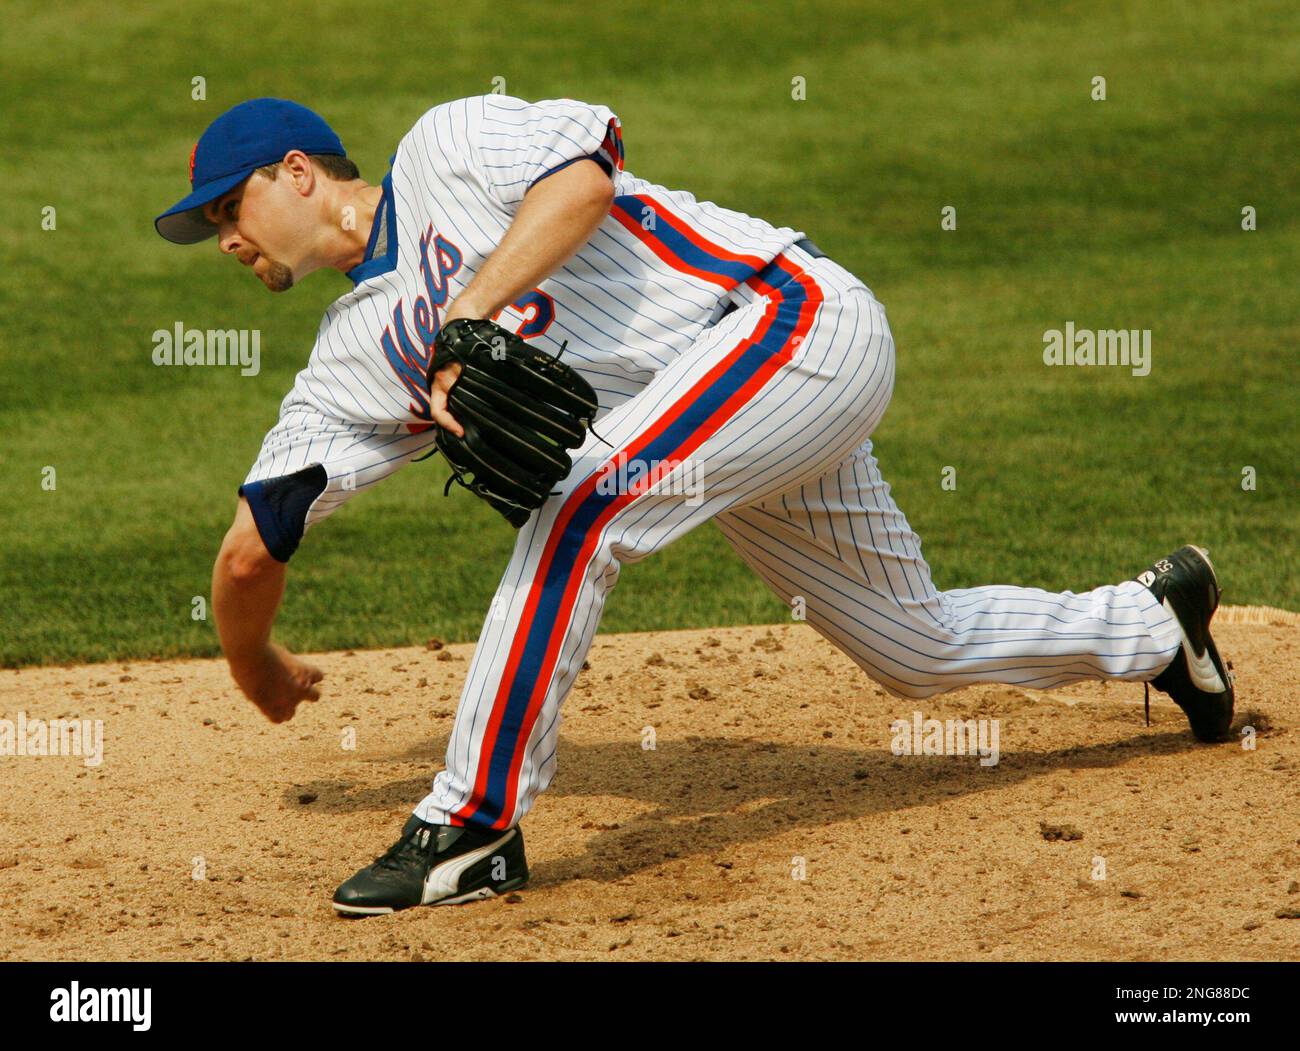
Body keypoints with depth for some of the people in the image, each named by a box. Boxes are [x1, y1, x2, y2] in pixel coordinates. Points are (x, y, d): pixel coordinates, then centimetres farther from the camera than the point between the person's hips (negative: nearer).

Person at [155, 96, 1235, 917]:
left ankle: (478, 826, -22)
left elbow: (585, 169, -25)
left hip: (798, 313, -9)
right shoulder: (351, 365, 11)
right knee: (920, 652, 16)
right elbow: (251, 553, 14)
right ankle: (1157, 623, 41)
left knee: (576, 507, -27)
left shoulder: (446, 148, -7)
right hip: (729, 430, 9)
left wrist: (472, 312, -28)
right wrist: (257, 671, 13)